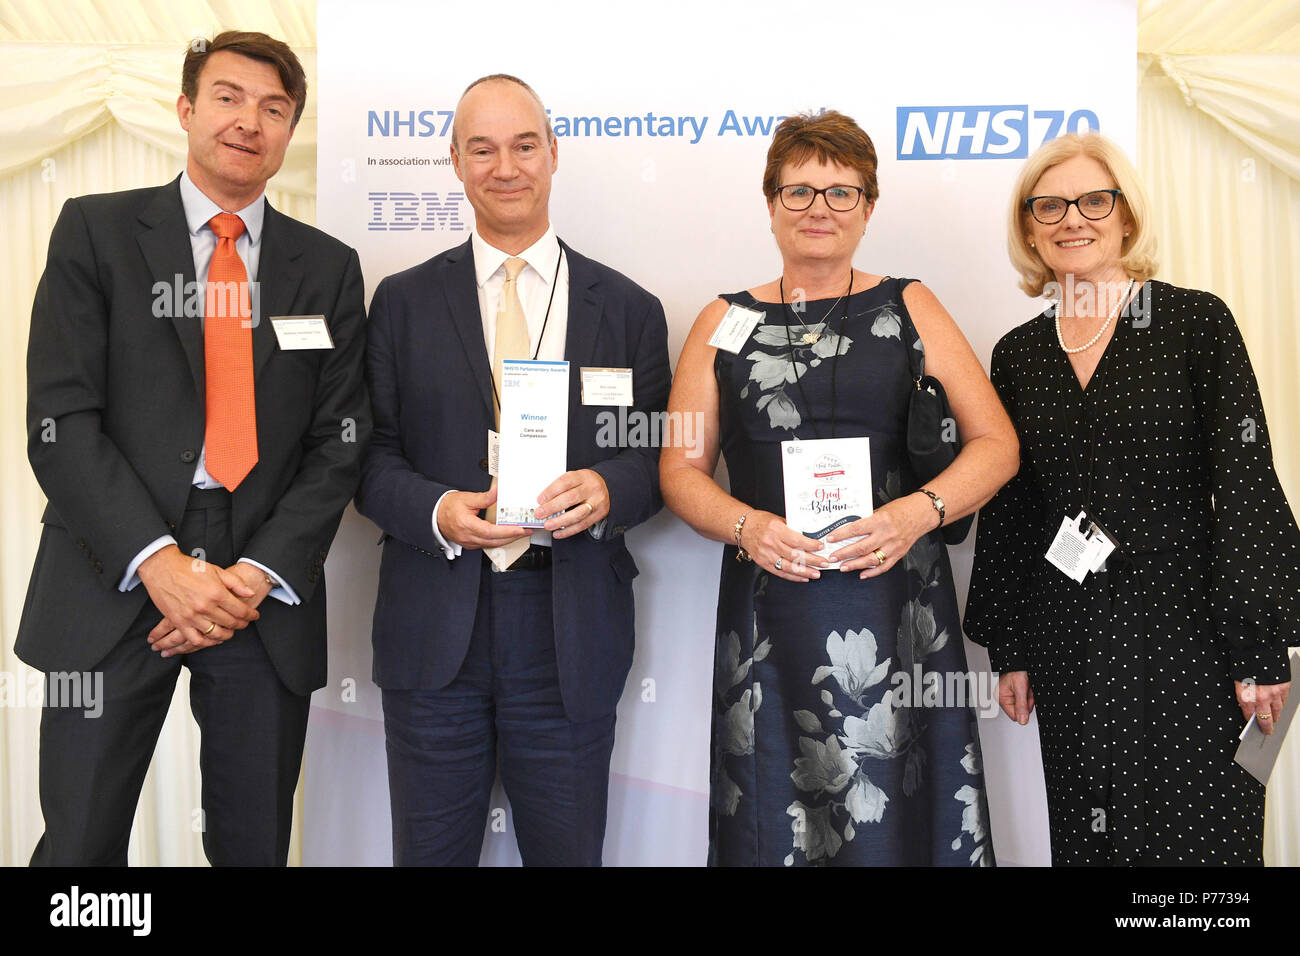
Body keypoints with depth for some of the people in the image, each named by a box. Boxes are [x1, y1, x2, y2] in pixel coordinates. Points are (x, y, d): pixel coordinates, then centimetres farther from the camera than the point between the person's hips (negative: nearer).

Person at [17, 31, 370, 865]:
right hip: (117, 584, -1)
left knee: (254, 846, 10)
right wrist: (158, 562, -14)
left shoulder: (329, 268, 10)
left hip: (266, 598, 2)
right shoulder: (96, 231, 4)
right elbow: (61, 421, -4)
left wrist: (260, 573, -8)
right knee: (80, 843, 5)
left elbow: (339, 443, 5)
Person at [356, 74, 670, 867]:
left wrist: (607, 489, -16)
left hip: (572, 631, 0)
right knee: (429, 851, 12)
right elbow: (373, 453, 3)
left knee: (568, 852, 13)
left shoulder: (629, 309, 6)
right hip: (435, 630, 0)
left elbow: (658, 454, 6)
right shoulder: (404, 301, 6)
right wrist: (437, 511, -16)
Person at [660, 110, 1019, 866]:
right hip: (769, 612, 1)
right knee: (774, 826, 3)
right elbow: (681, 469, 9)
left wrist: (918, 512, -12)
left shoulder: (909, 307, 9)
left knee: (896, 819, 1)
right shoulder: (724, 322, 11)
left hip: (896, 605, 0)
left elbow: (997, 443, 5)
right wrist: (746, 526, -10)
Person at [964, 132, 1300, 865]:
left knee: (1200, 835, 3)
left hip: (1185, 629, -3)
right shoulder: (1018, 354, 7)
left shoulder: (1197, 322, -3)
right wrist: (1009, 650, 10)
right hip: (1068, 638, 4)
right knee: (1085, 836, 12)